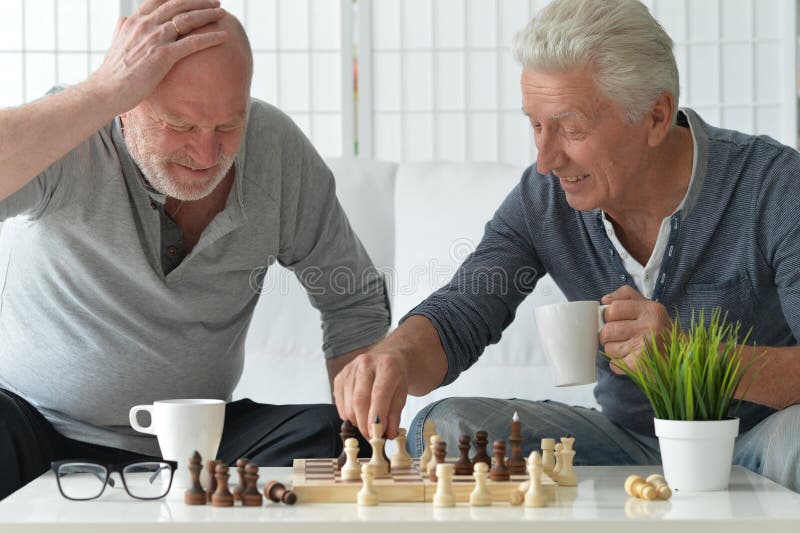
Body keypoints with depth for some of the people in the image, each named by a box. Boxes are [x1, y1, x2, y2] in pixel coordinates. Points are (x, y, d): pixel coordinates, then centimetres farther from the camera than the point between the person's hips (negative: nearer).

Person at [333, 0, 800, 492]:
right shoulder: (543, 199, -5)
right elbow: (455, 320, -8)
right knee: (443, 428, -12)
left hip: (753, 443, -4)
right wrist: (396, 355, -32)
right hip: (631, 441, 4)